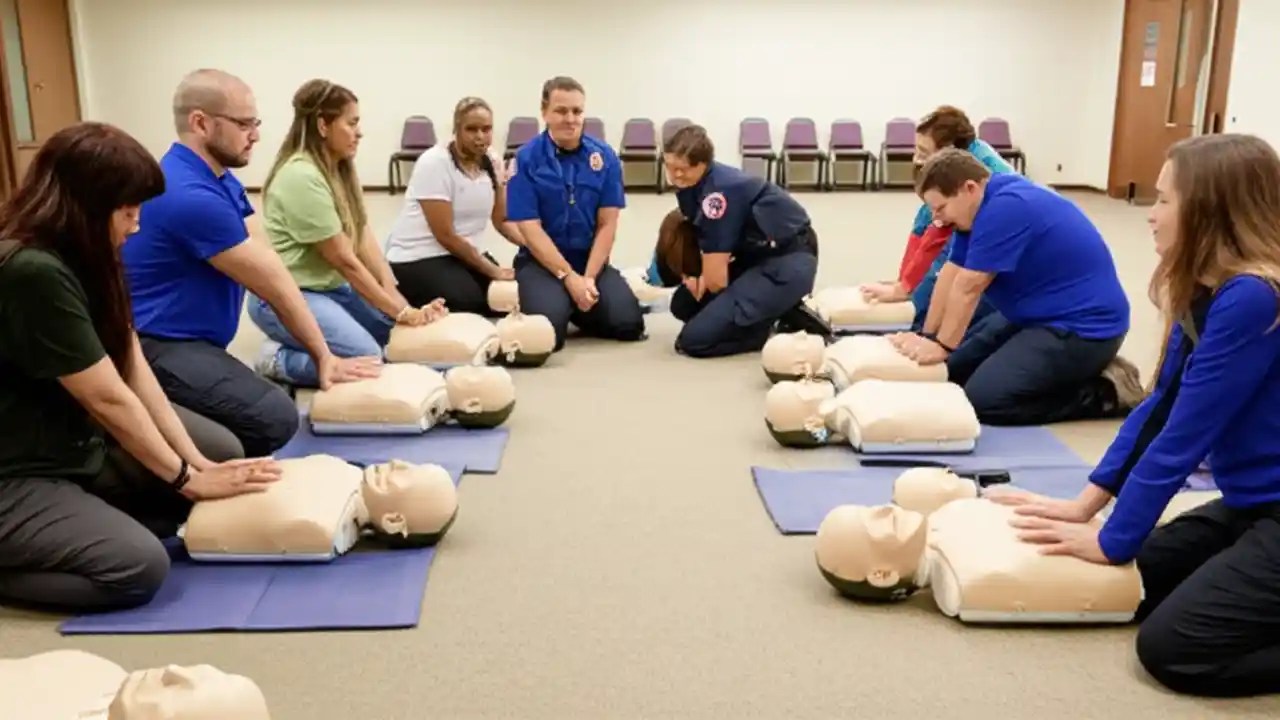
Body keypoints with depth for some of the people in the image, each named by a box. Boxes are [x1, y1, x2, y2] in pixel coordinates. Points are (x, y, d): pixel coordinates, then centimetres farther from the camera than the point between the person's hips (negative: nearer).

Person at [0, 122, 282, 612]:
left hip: (77, 447, 10)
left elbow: (134, 369, 0)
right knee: (140, 567, -25)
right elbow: (108, 399, -23)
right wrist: (188, 479, -13)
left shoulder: (85, 258, 4)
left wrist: (197, 462, -7)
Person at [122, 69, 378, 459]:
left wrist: (323, 353, -4)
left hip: (191, 340, 10)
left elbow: (272, 270, 2)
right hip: (160, 348, -10)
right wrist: (323, 354, -6)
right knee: (275, 418, -25)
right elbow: (272, 283, -15)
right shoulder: (191, 196, -23)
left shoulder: (222, 180, 9)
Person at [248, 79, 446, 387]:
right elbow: (344, 260, -20)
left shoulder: (339, 170, 8)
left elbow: (364, 239, -1)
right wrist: (400, 311, -16)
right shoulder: (302, 177, -21)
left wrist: (401, 304, -12)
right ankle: (279, 359, -2)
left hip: (331, 287, 10)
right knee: (369, 360, -24)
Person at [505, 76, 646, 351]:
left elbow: (607, 224, -3)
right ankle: (564, 305, 10)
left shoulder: (604, 156, -1)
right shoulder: (526, 159, -8)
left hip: (591, 259, 3)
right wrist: (569, 277, -19)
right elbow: (531, 229, -12)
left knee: (629, 323, -15)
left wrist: (589, 277, -14)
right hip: (541, 261, -3)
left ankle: (580, 309, 17)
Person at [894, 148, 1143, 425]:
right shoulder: (983, 204, 6)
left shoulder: (1005, 208, -25)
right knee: (951, 372, 12)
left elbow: (967, 288, -20)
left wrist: (942, 346, -12)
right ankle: (1065, 369, 14)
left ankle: (1103, 391, -7)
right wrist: (927, 337, 5)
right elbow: (950, 276, 7)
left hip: (1082, 327, -10)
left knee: (981, 399, -21)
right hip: (1037, 315, 10)